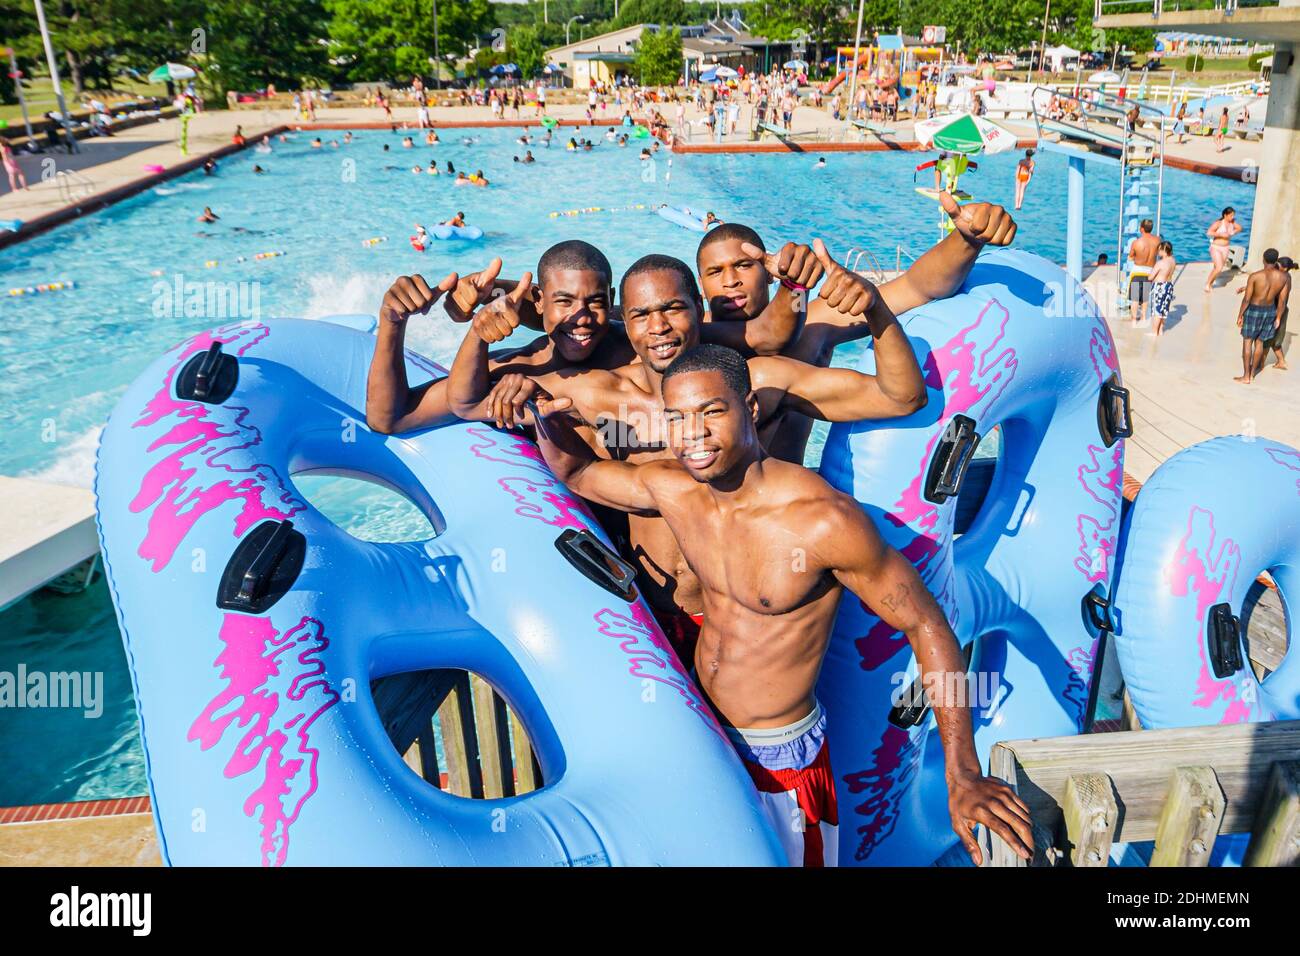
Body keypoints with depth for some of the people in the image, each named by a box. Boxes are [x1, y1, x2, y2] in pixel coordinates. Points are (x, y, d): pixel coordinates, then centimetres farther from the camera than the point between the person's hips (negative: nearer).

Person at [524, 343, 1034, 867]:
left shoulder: (823, 519, -29)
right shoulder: (672, 487, -11)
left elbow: (926, 625, -20)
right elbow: (575, 470, 7)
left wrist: (963, 775, -24)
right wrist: (547, 417, -15)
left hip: (780, 758, -5)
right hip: (698, 728, 5)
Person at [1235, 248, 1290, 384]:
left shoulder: (1254, 276, -21)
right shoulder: (1284, 277, -9)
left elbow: (1246, 299, -16)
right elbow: (1282, 300, -3)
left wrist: (1240, 315, -4)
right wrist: (1278, 318, 8)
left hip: (1253, 311, -4)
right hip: (1270, 311, 4)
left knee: (1247, 342, 7)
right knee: (1259, 342, 16)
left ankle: (1246, 376, 9)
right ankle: (1252, 374, 25)